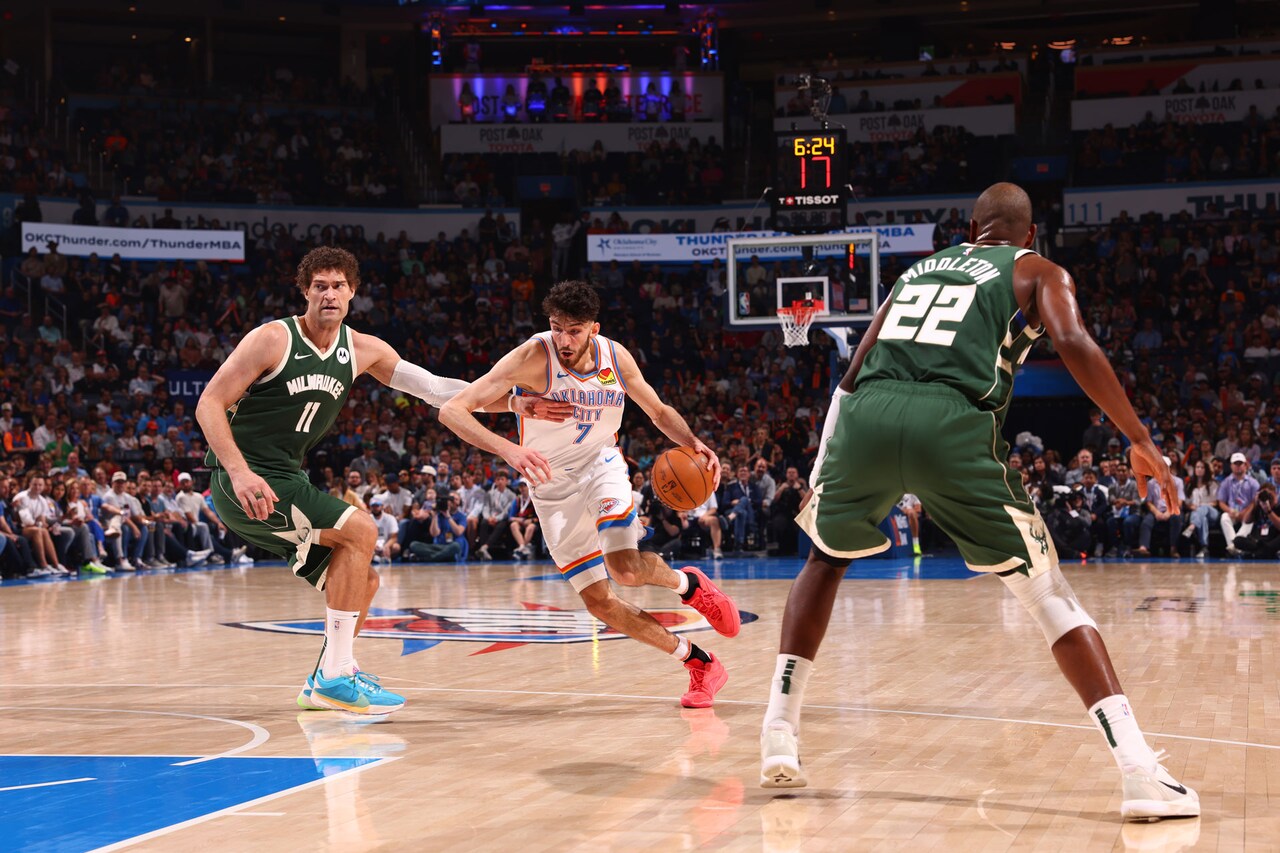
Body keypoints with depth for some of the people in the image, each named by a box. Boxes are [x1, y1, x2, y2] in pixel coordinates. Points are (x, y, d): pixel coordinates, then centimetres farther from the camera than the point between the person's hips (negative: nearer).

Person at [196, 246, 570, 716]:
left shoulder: (362, 350, 7)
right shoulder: (273, 339, -12)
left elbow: (435, 387, 9)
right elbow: (209, 404, -15)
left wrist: (514, 403, 1)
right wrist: (240, 473, -27)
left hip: (285, 481, 8)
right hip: (243, 480, -8)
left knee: (362, 580, 9)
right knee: (359, 529, -21)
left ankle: (324, 683, 22)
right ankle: (335, 675, -19)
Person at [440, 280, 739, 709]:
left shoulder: (616, 357, -13)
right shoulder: (534, 358, -26)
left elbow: (660, 412, 6)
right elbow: (451, 410, -33)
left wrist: (693, 443, -16)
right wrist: (508, 449, -49)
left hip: (602, 465, 1)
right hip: (554, 486, -1)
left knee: (626, 569, -26)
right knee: (599, 602, -3)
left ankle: (689, 584, 8)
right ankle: (699, 663, 12)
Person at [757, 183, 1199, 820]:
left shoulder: (917, 270, 34)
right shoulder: (1037, 272, 22)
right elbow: (1074, 344, 1)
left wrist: (827, 466, 38)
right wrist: (1140, 442, 5)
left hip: (865, 411, 3)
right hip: (953, 422, -3)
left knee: (826, 557, 31)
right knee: (1049, 594, 7)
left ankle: (779, 735, 20)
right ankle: (1139, 769, -6)